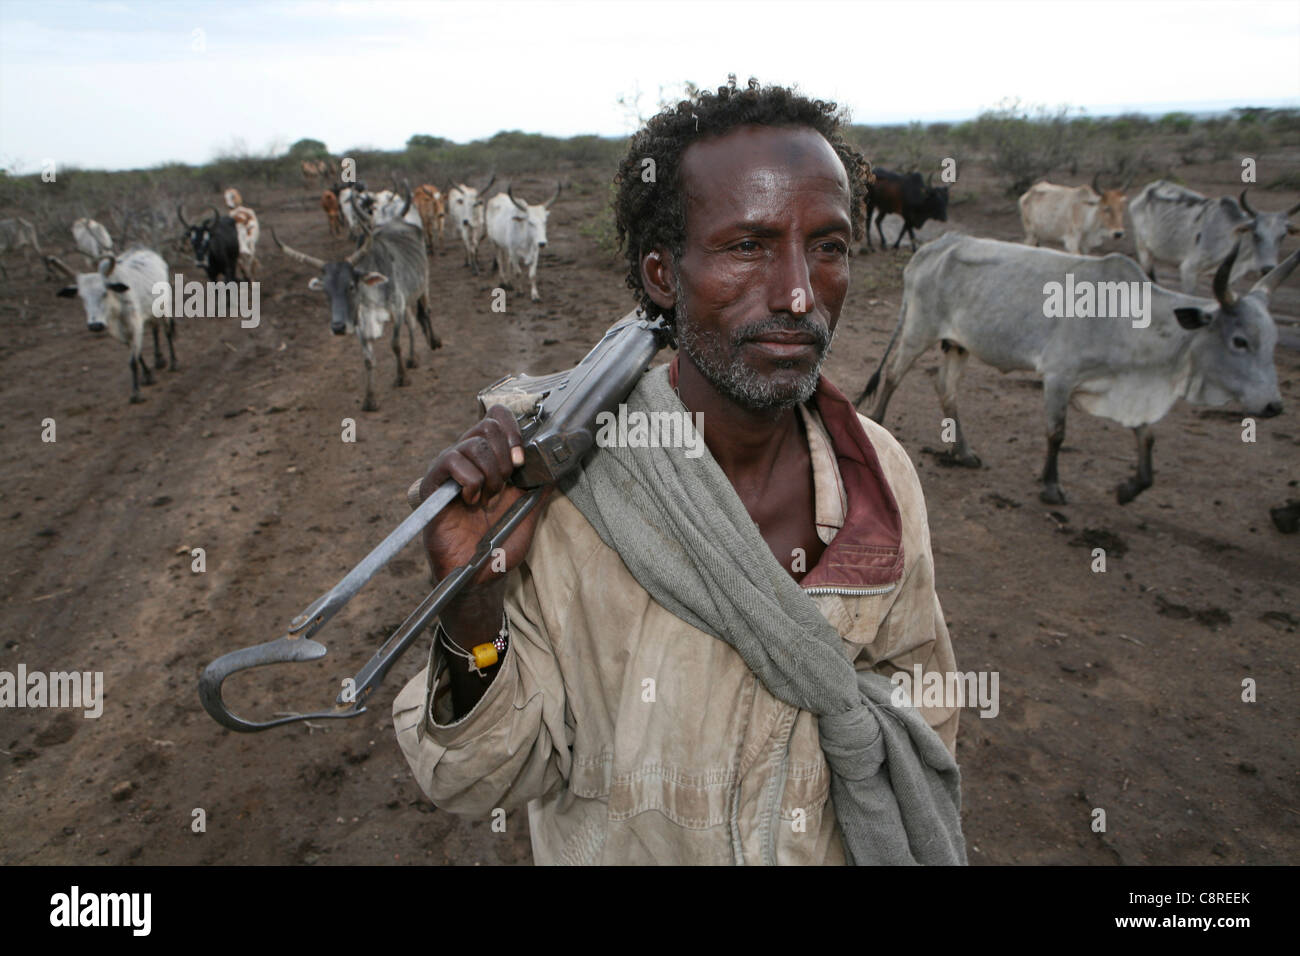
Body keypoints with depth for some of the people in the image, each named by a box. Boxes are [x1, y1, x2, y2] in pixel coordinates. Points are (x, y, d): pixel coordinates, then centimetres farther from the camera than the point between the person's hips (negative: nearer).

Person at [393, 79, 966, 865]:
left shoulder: (882, 477, -16)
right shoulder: (555, 479, -26)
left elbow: (923, 699, 1)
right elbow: (481, 783, -21)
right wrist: (473, 614, -36)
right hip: (612, 846, -2)